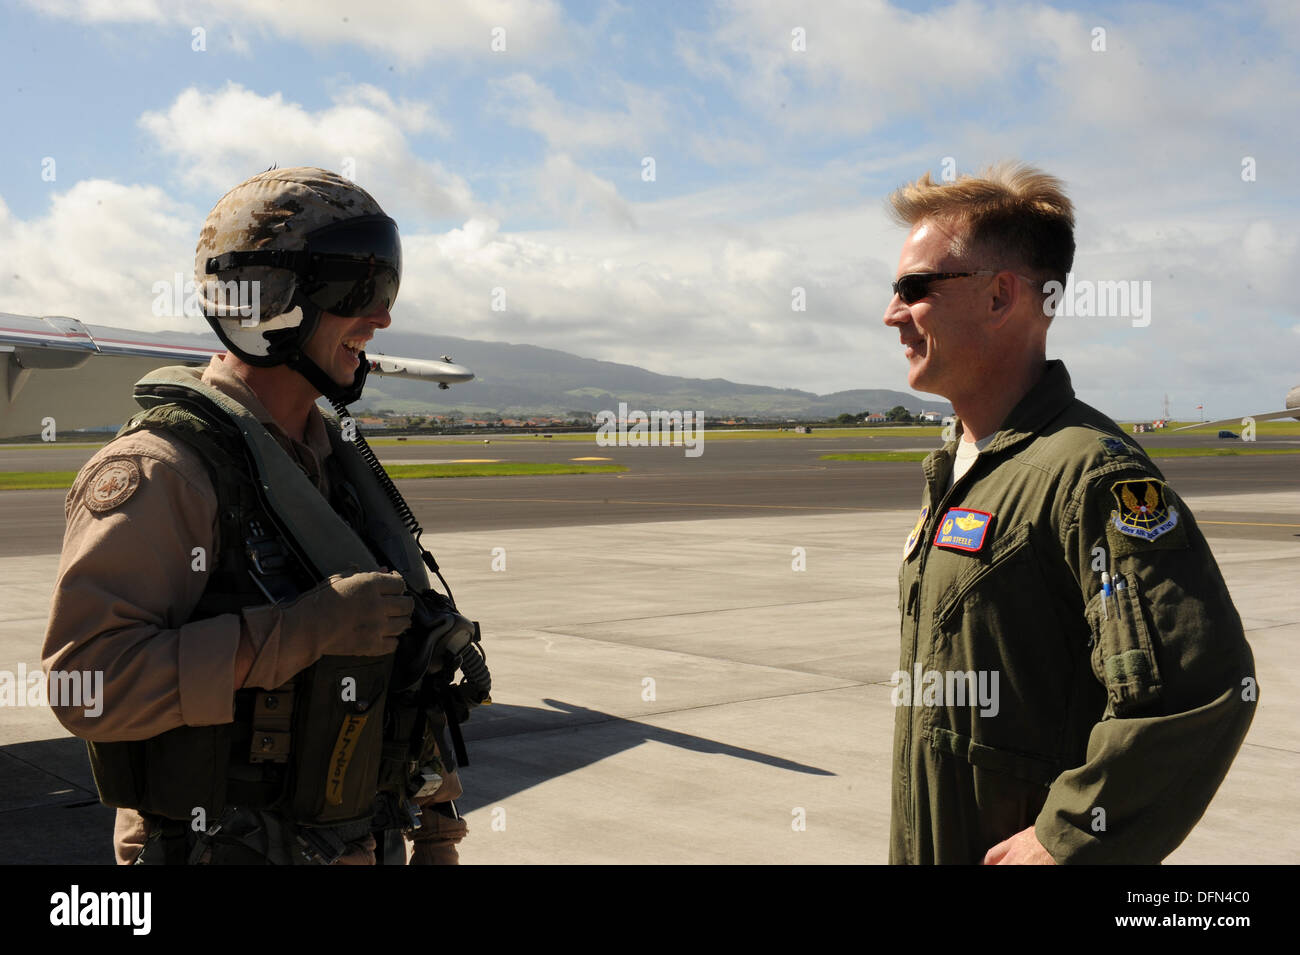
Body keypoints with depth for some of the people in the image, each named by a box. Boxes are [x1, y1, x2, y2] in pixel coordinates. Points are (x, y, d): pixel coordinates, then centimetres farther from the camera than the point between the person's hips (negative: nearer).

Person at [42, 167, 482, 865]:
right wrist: (303, 630, -29)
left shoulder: (336, 460, 8)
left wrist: (433, 827, 13)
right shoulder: (158, 470, -17)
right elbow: (87, 682, -26)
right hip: (226, 848, -7)